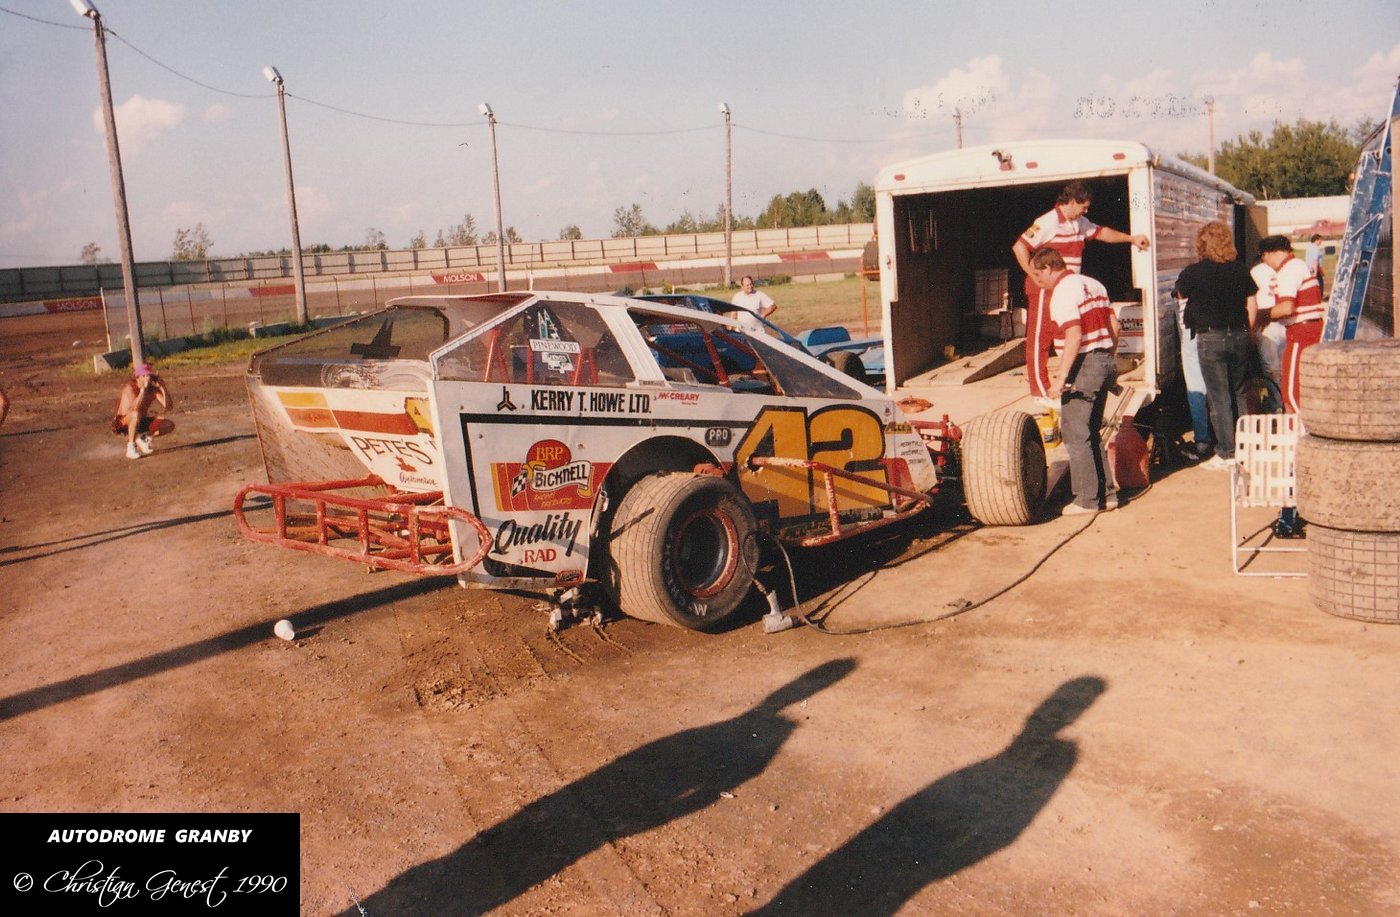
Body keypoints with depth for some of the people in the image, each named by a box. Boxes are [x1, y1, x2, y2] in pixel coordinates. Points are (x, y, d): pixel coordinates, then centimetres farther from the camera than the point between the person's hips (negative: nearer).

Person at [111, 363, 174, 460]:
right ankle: (131, 446, -26)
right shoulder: (130, 387, -20)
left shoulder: (153, 389, -5)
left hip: (141, 422, 6)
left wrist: (163, 387, -23)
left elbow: (168, 406, -15)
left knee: (169, 426, -10)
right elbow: (136, 408, -38)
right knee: (136, 414, -40)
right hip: (122, 423, -6)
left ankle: (141, 439, 4)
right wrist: (143, 388, -38)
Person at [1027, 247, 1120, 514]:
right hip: (1103, 363, 9)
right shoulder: (1093, 284, 14)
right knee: (1091, 433, 17)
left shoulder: (1062, 292, -13)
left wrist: (1061, 375, -23)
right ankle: (1104, 494, 20)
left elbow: (1074, 336, -23)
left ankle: (1088, 499, 3)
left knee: (1075, 435, -1)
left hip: (1083, 367, -9)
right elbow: (1114, 326, 15)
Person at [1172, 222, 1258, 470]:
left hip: (1210, 338, -4)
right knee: (1239, 394, 14)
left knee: (1218, 397, 0)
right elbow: (1251, 305, 7)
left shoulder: (1192, 272, -8)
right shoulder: (1241, 270, 3)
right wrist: (1245, 332, 17)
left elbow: (1181, 296, 10)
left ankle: (1227, 452, 1)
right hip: (1239, 336, 4)